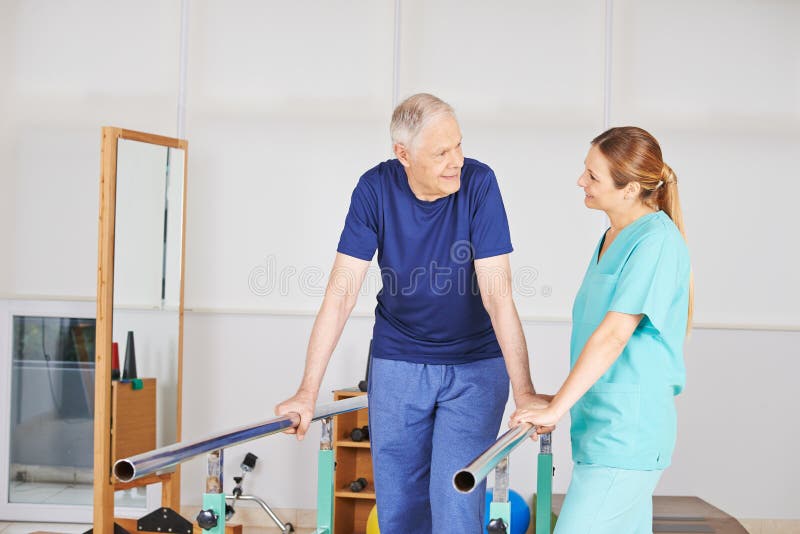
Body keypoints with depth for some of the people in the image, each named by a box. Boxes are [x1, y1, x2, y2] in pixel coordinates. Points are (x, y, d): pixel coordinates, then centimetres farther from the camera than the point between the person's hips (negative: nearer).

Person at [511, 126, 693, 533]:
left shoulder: (656, 241, -16)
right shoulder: (613, 237, 14)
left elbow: (614, 334, -22)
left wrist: (556, 409, -21)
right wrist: (565, 402, 16)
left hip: (627, 428, -9)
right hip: (603, 422, 9)